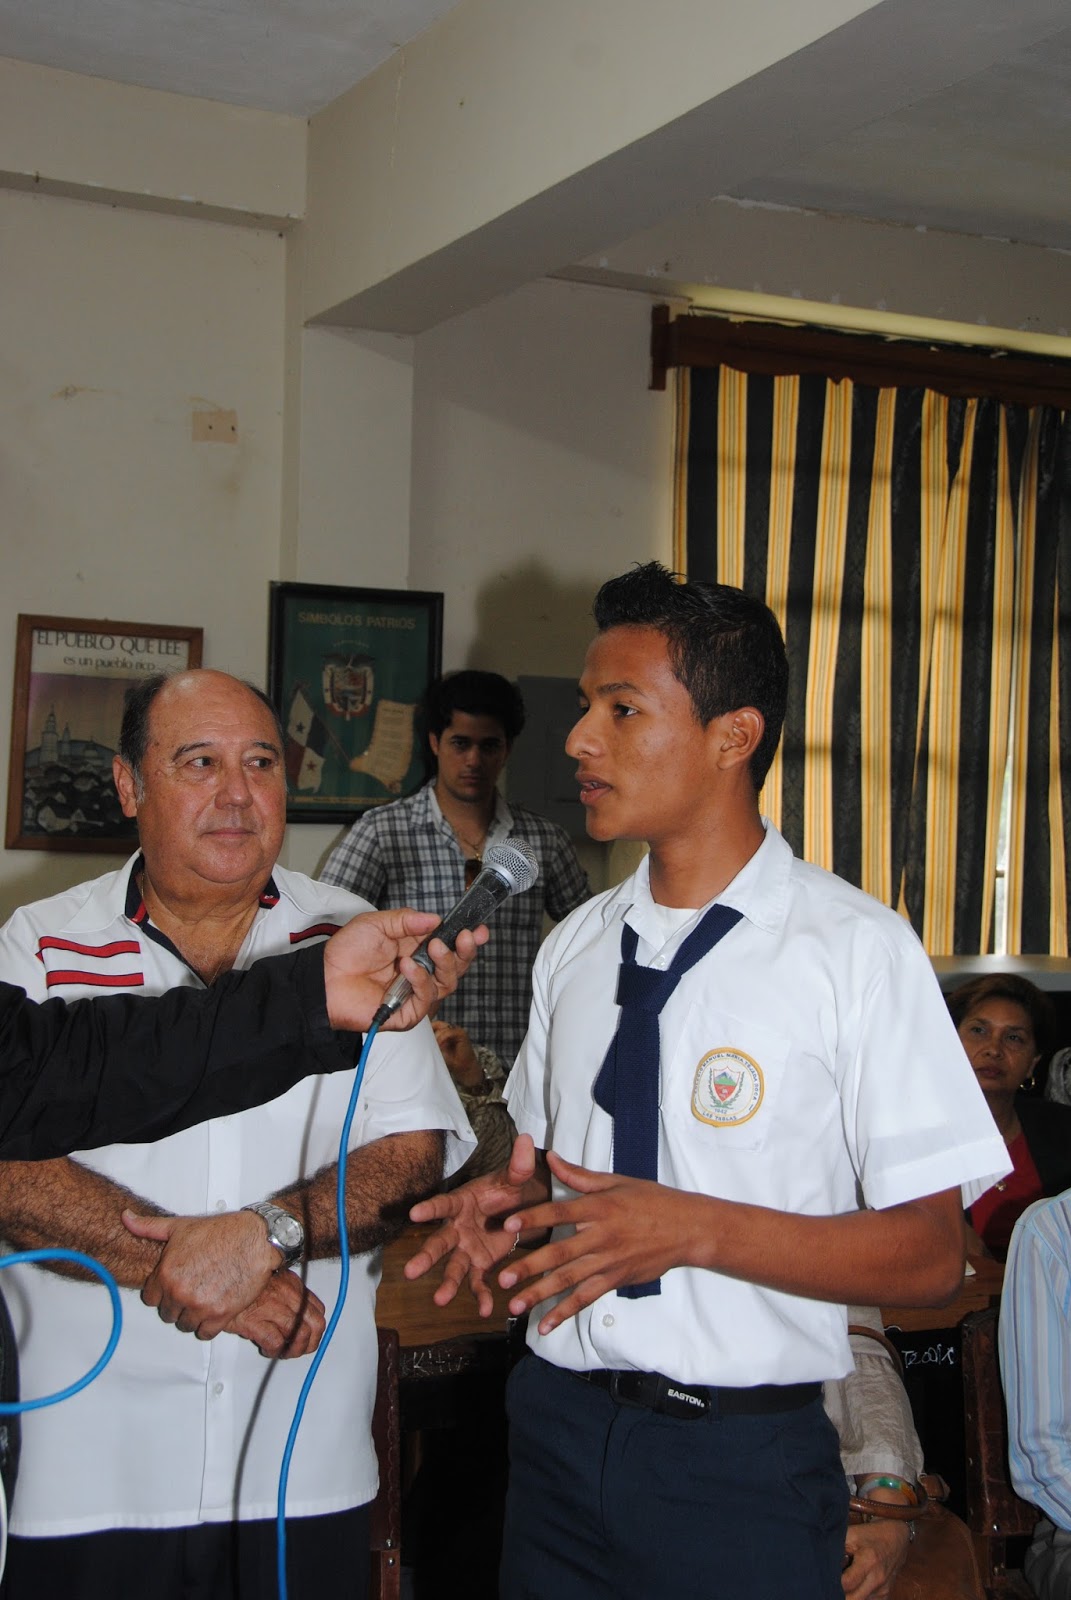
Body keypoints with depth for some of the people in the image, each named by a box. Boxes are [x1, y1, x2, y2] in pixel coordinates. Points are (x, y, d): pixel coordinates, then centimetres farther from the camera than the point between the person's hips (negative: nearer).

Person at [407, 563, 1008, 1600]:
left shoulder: (858, 950, -12)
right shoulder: (574, 948, 6)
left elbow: (930, 1257, -13)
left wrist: (692, 1228, -23)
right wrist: (514, 1198, -5)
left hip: (742, 1468, -4)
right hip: (558, 1427, 5)